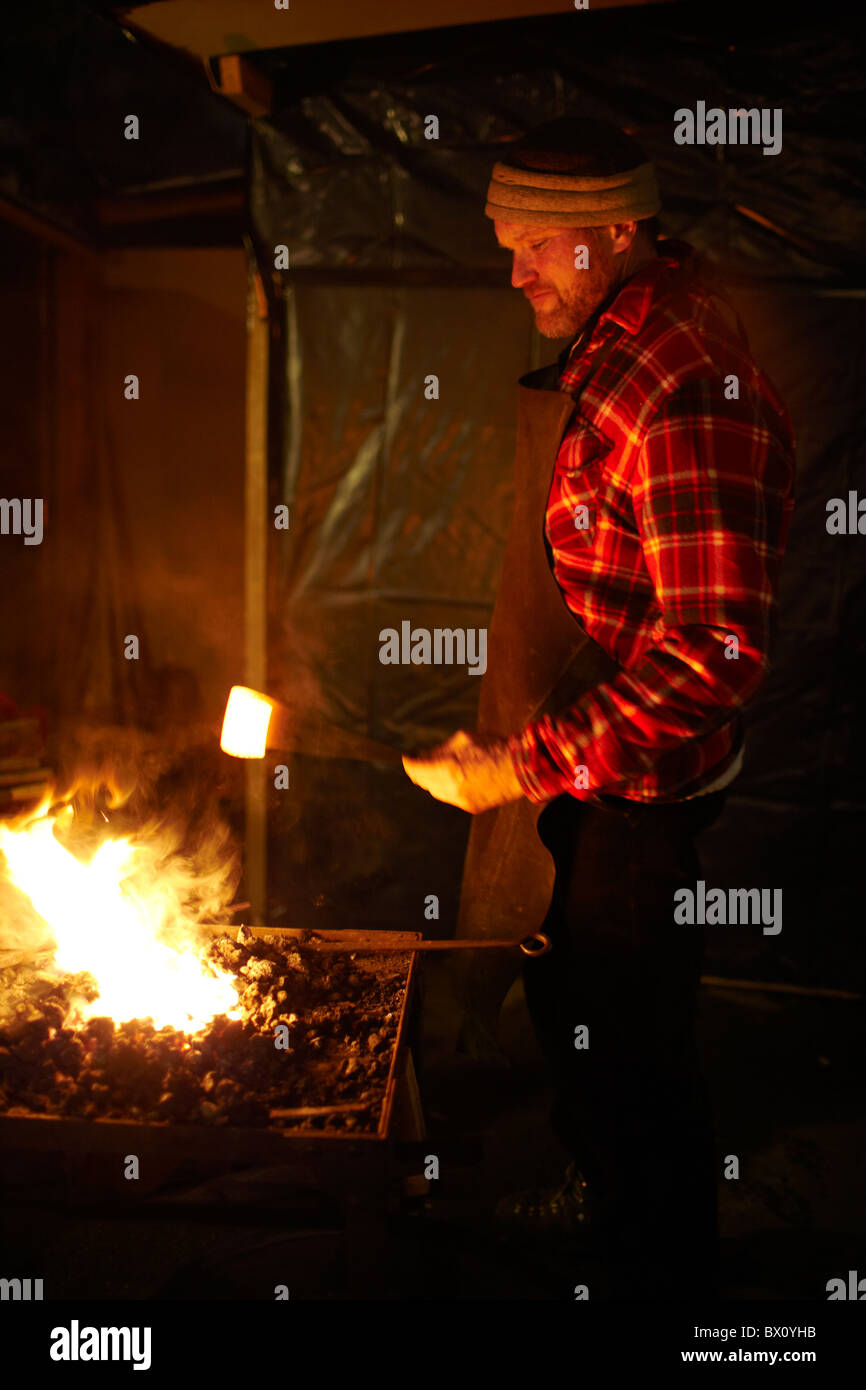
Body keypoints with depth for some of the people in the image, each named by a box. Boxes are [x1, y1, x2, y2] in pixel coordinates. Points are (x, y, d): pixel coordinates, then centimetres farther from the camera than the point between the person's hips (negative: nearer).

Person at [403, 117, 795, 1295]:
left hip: (637, 794, -9)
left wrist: (524, 763, -27)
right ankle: (605, 1194, 48)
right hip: (574, 756, 9)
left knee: (626, 1036, 6)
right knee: (568, 1008, 25)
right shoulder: (607, 337, 4)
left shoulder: (686, 397, -28)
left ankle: (669, 1265, 26)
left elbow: (716, 657, -31)